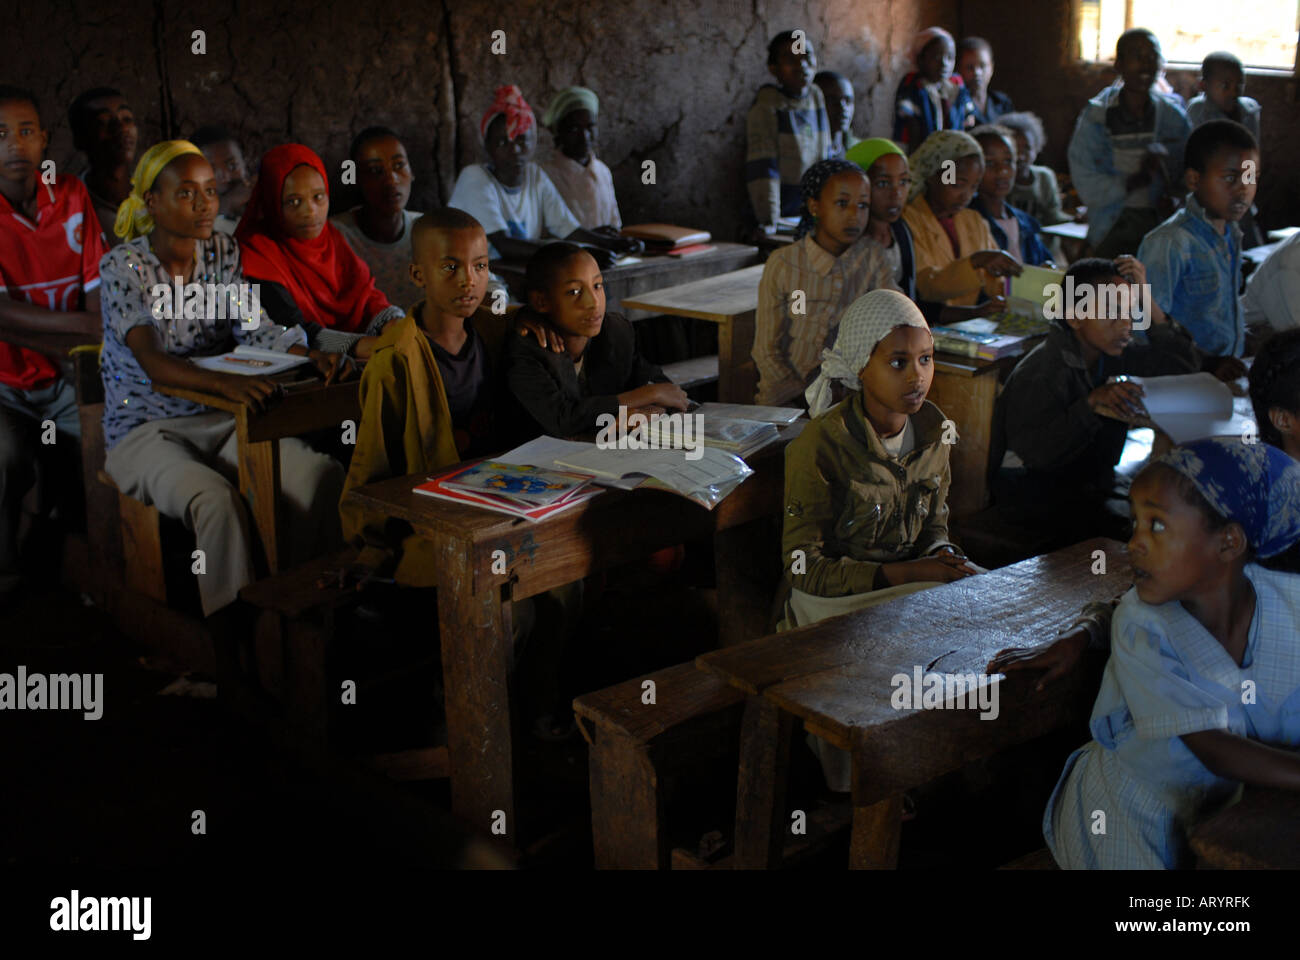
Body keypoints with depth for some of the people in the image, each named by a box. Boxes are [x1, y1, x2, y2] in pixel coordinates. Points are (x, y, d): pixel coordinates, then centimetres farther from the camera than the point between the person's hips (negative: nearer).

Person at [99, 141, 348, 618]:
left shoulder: (224, 253, 7)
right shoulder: (123, 267, -10)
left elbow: (255, 328, -4)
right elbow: (152, 361, -24)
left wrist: (311, 355, -27)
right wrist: (225, 382, -43)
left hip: (220, 420, 5)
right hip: (146, 430, -5)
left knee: (322, 474, -21)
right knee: (217, 499, -36)